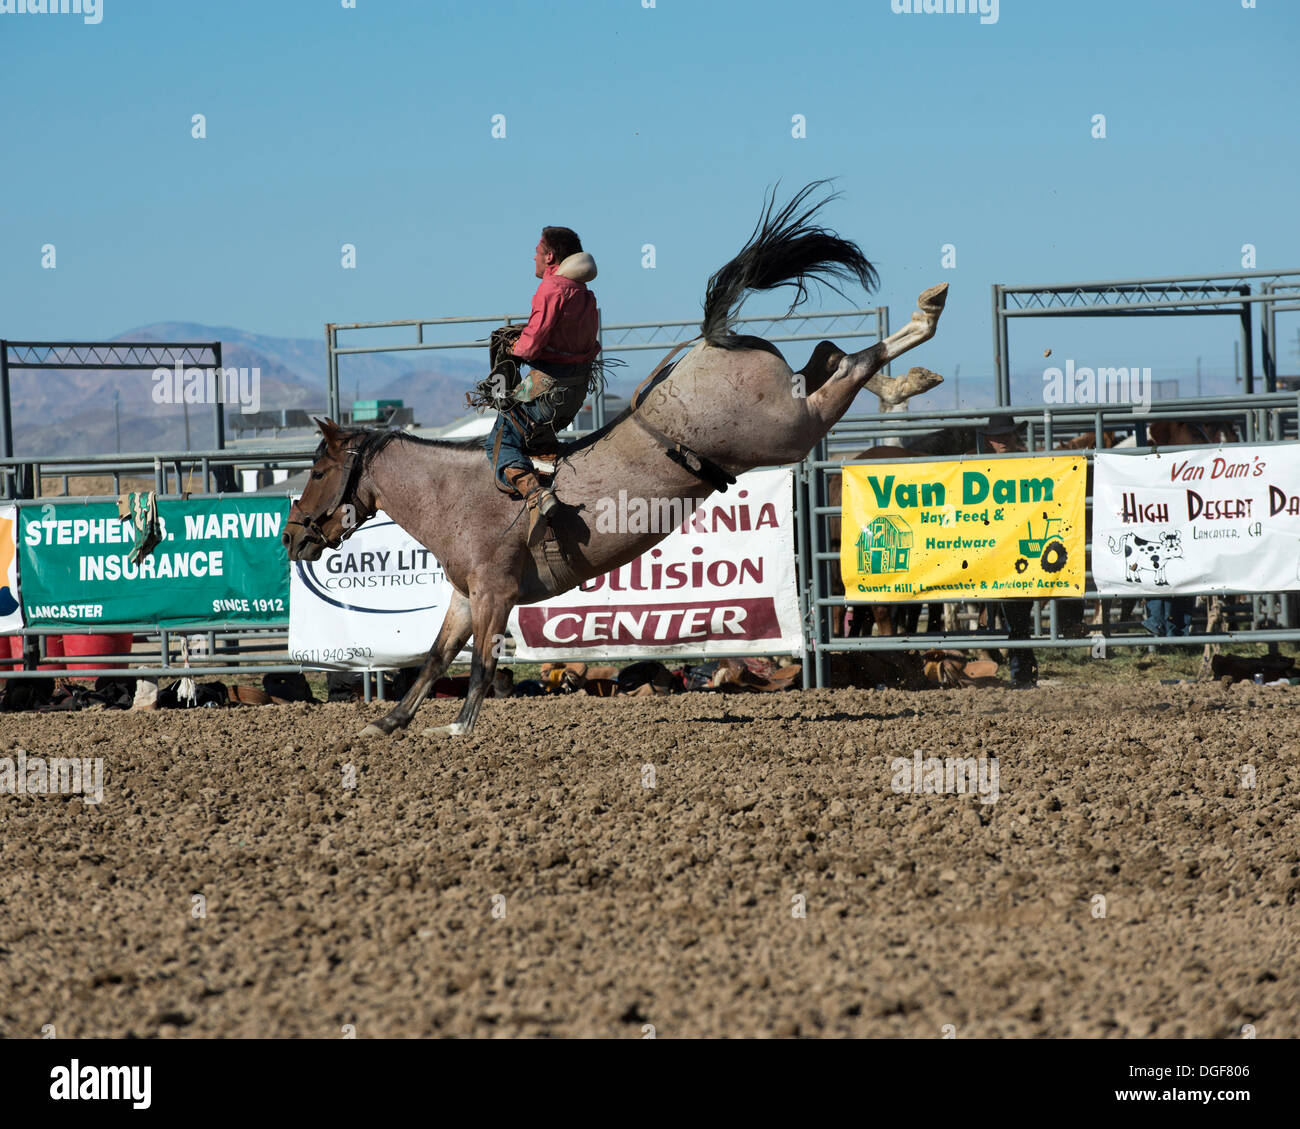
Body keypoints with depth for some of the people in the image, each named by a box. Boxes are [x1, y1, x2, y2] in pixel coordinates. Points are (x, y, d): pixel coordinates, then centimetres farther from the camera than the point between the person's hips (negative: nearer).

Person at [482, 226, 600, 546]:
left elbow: (532, 345, -21)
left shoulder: (551, 289, -16)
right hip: (578, 387, 9)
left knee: (499, 444, -5)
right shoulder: (586, 295, 12)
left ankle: (537, 495, -28)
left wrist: (516, 347, 3)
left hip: (548, 385, -9)